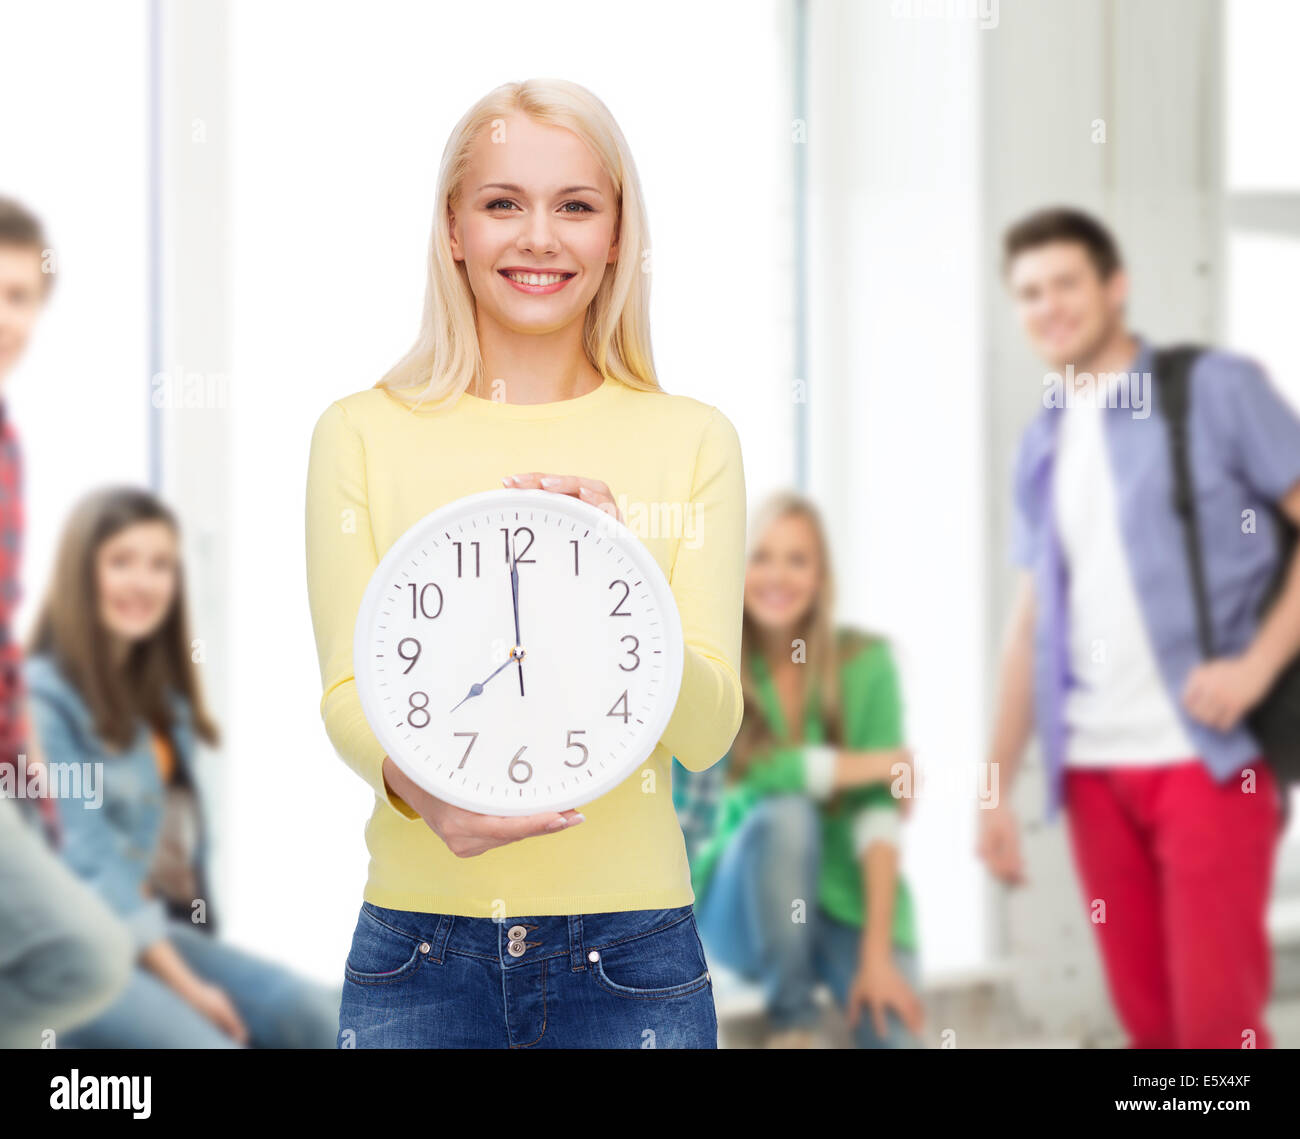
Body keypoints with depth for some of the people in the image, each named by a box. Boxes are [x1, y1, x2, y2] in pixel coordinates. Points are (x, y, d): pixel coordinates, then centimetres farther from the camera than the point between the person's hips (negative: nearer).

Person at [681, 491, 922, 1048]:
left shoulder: (864, 661, -5)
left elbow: (879, 810, -12)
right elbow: (749, 772, -24)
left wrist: (878, 953, -20)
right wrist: (883, 762, -16)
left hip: (849, 898, -1)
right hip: (746, 907, 1)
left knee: (892, 1031, -29)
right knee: (785, 813, -31)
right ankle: (791, 1025, -15)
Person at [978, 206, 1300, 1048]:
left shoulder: (1215, 389, -1)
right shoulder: (1042, 447, 15)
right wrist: (999, 787, 13)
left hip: (1207, 753, -5)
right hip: (1093, 770, 5)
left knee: (1215, 1019, -9)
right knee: (1147, 1017, 7)